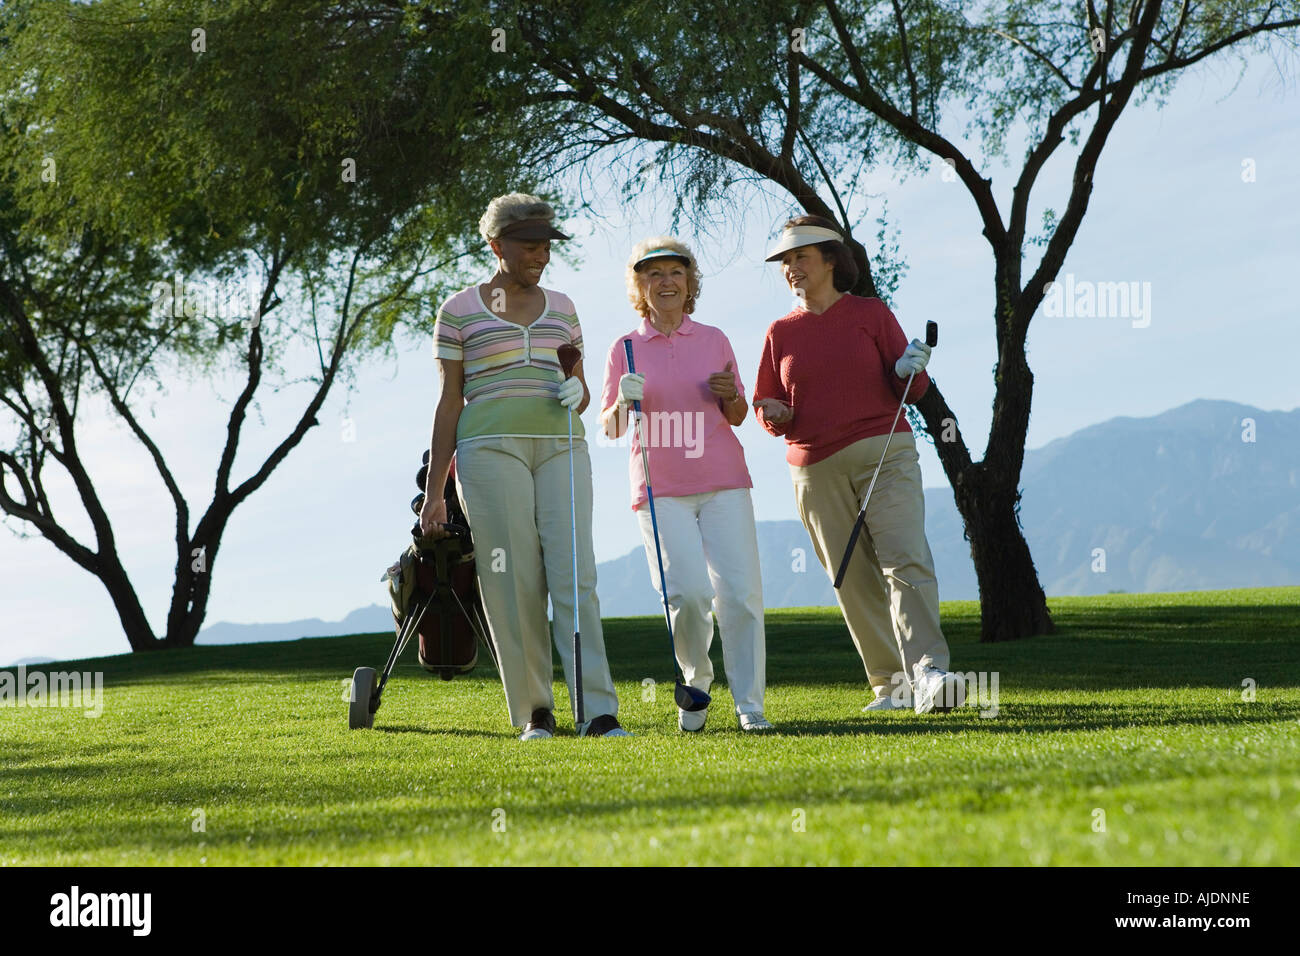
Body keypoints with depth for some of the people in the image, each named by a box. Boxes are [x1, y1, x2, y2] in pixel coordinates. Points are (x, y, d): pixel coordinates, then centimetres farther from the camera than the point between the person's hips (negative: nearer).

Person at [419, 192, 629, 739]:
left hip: (560, 445, 3)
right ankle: (535, 711, 4)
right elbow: (449, 402, 6)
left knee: (575, 575, -9)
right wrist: (434, 491, 2)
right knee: (514, 582, -5)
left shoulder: (561, 307, 17)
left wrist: (578, 393, -5)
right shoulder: (460, 312, 6)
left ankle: (597, 712, -13)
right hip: (491, 447, -3)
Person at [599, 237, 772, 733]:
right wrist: (624, 401, -13)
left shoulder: (713, 340, 12)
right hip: (661, 490, -1)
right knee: (688, 592, -15)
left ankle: (749, 704, -2)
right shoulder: (625, 349, 9)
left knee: (739, 591, -10)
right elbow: (609, 427, 7)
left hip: (722, 482, 1)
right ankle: (696, 683, 11)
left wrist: (730, 396, -5)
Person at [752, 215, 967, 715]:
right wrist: (777, 415, -8)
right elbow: (766, 408, 15)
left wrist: (910, 371, -16)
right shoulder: (781, 333, 13)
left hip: (885, 454, -3)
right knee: (854, 580, 1)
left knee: (906, 560, -18)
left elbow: (909, 390, 7)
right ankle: (890, 682, 7)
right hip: (816, 468, 3)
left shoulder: (871, 313, 7)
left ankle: (929, 672, -27)